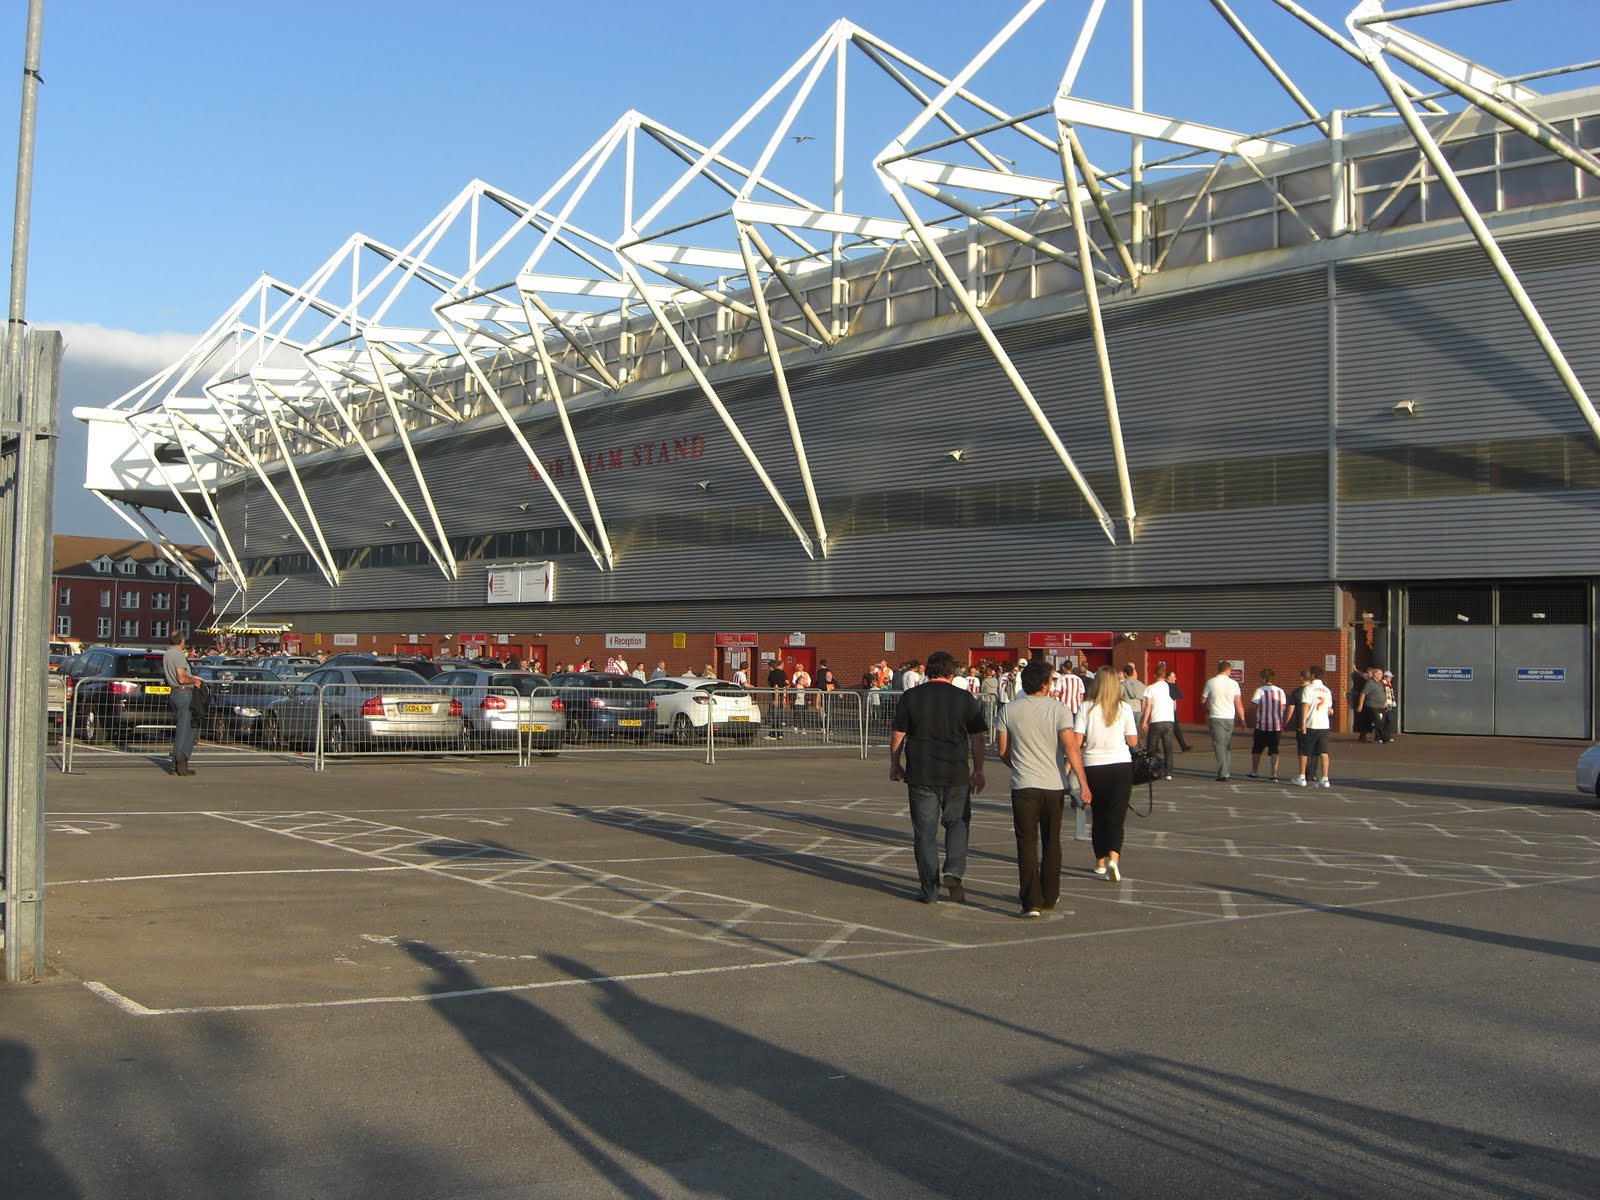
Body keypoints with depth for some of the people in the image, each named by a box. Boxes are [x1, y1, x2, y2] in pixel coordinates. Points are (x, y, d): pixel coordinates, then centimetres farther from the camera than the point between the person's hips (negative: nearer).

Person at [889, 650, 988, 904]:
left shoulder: (910, 697, 2)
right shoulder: (966, 699, 2)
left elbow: (897, 734, 4)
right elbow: (977, 739, 4)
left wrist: (894, 764, 16)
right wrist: (978, 771, 12)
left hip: (920, 774, 0)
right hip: (956, 774, 0)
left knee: (925, 831, 5)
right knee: (957, 823, 17)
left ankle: (929, 891, 7)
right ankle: (954, 871, -3)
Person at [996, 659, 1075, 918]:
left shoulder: (1008, 710, 0)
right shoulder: (1059, 709, -6)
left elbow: (1002, 750, 4)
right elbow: (1070, 746, -15)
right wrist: (1082, 782, -13)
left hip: (1023, 786, 0)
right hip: (1054, 785, 0)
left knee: (1027, 843, 2)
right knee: (1051, 843, 16)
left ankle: (1032, 902, -7)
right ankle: (1050, 897, 26)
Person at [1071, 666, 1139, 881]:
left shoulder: (1086, 709, -5)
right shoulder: (1124, 708, -3)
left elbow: (1074, 744, -8)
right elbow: (1133, 741, 1)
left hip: (1093, 768, 1)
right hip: (1121, 766, 0)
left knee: (1098, 816, 15)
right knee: (1116, 816, 0)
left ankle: (1100, 863, 25)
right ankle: (1114, 858, -21)